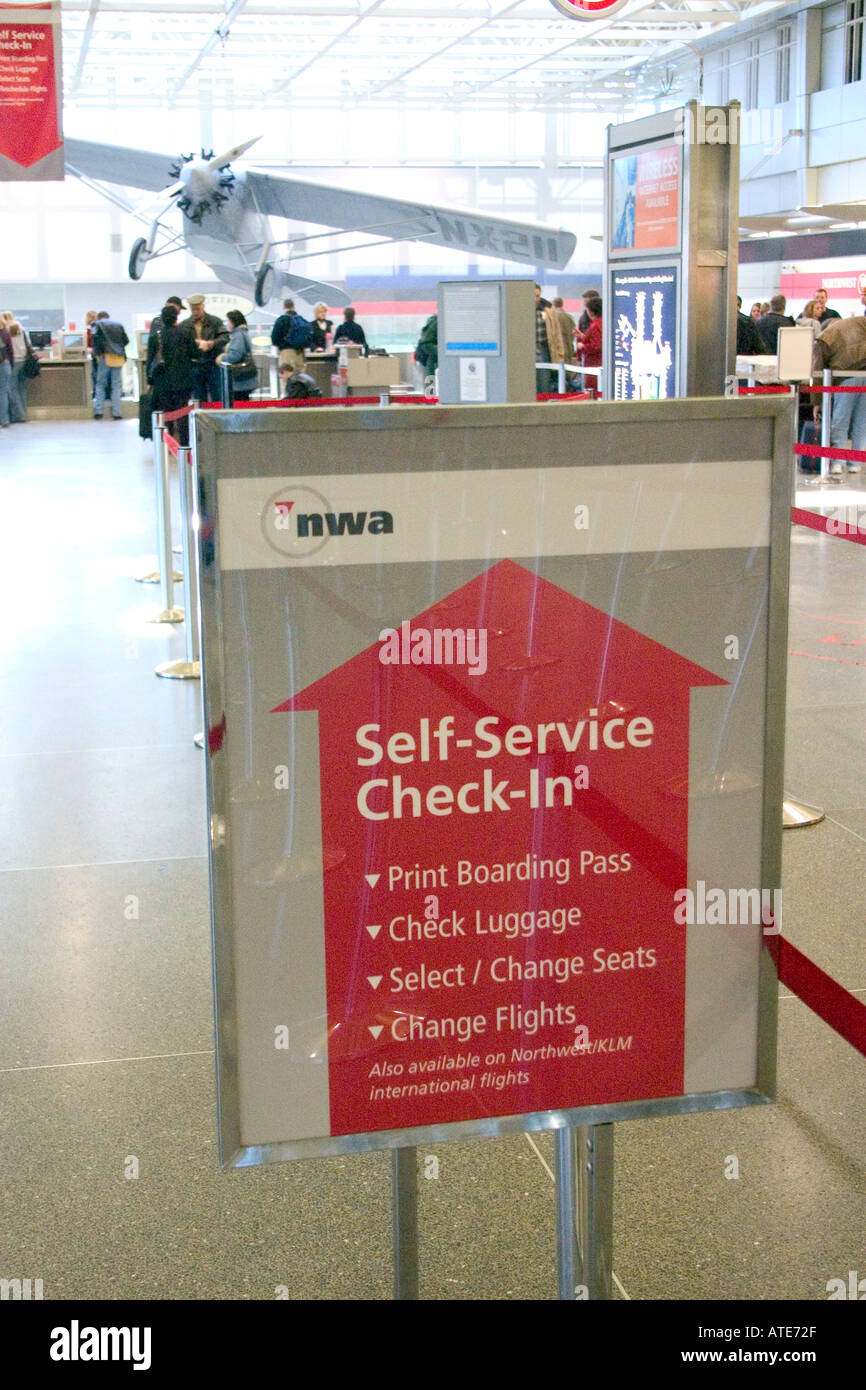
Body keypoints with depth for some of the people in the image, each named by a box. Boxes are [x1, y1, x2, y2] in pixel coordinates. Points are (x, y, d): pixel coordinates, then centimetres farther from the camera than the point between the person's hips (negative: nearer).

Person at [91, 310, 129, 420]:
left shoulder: (97, 324, 6)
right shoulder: (118, 325, 16)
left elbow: (94, 337, -10)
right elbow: (126, 340, 11)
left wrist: (97, 353, -5)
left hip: (105, 357, -2)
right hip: (119, 357, 2)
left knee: (100, 384, 6)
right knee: (116, 385, 5)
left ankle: (98, 411, -1)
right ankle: (116, 413, 1)